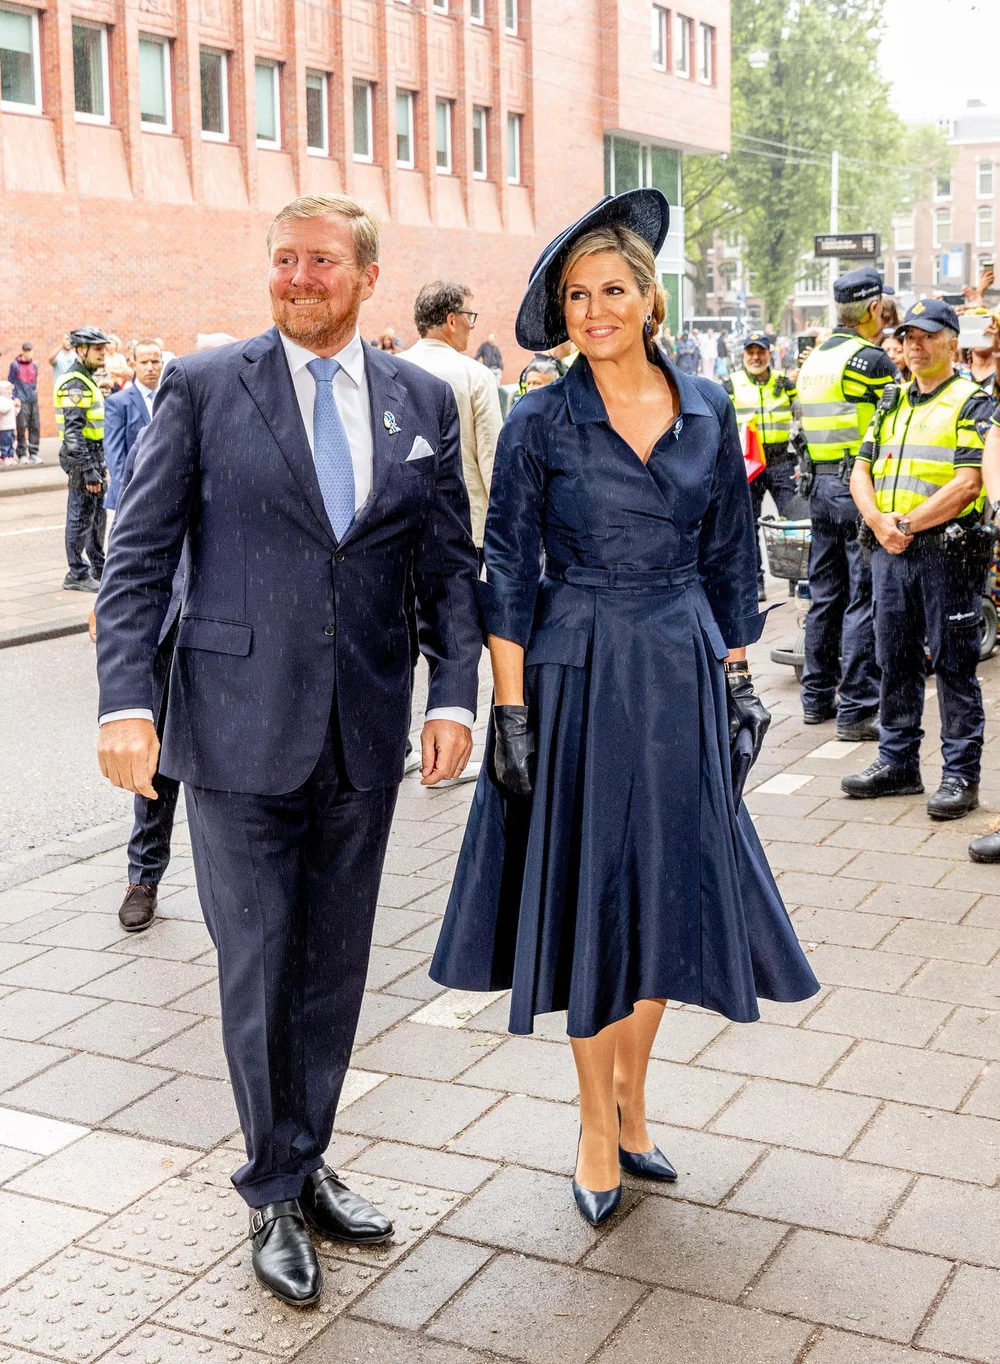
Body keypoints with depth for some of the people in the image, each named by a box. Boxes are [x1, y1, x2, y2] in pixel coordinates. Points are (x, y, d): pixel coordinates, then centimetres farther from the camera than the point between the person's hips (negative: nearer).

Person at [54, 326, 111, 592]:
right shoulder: (74, 384, -16)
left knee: (97, 516, 17)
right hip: (83, 458, -10)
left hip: (96, 455, 10)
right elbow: (73, 432, -23)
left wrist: (101, 464, 21)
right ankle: (77, 574, 5)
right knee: (81, 516, -3)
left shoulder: (89, 380, 15)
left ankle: (98, 567, 28)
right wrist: (88, 470, -26)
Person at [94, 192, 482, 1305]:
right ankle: (275, 1193, 23)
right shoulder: (203, 388, -1)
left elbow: (449, 563, 7)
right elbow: (138, 555, -3)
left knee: (334, 962, 13)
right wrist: (125, 698, -14)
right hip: (240, 731, -3)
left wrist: (453, 693, -5)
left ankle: (307, 1163, 32)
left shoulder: (421, 402, 7)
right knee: (256, 965, 5)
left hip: (364, 732, 3)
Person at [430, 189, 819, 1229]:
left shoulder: (707, 410, 5)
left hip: (684, 677, 4)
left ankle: (630, 1096, 30)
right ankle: (598, 1127, 20)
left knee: (670, 891, 10)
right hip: (580, 677, -3)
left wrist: (736, 677, 7)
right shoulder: (541, 422, -5)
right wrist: (511, 708, -10)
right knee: (592, 895, 5)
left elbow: (728, 556, 11)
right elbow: (508, 573, -5)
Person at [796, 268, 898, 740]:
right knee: (865, 600, -5)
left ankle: (817, 697, 21)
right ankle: (855, 710, -4)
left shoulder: (814, 359, 13)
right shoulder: (871, 358, -12)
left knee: (825, 595, 14)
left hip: (820, 484, 8)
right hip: (860, 486, -8)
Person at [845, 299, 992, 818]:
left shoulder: (972, 403, -2)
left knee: (953, 664, -2)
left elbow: (967, 485, -13)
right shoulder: (892, 404, 18)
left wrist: (907, 524, -15)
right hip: (890, 550, 6)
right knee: (895, 659, 11)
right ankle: (897, 763, 22)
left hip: (946, 549, -6)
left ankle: (961, 774, 4)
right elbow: (861, 471, 13)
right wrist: (879, 521, -6)